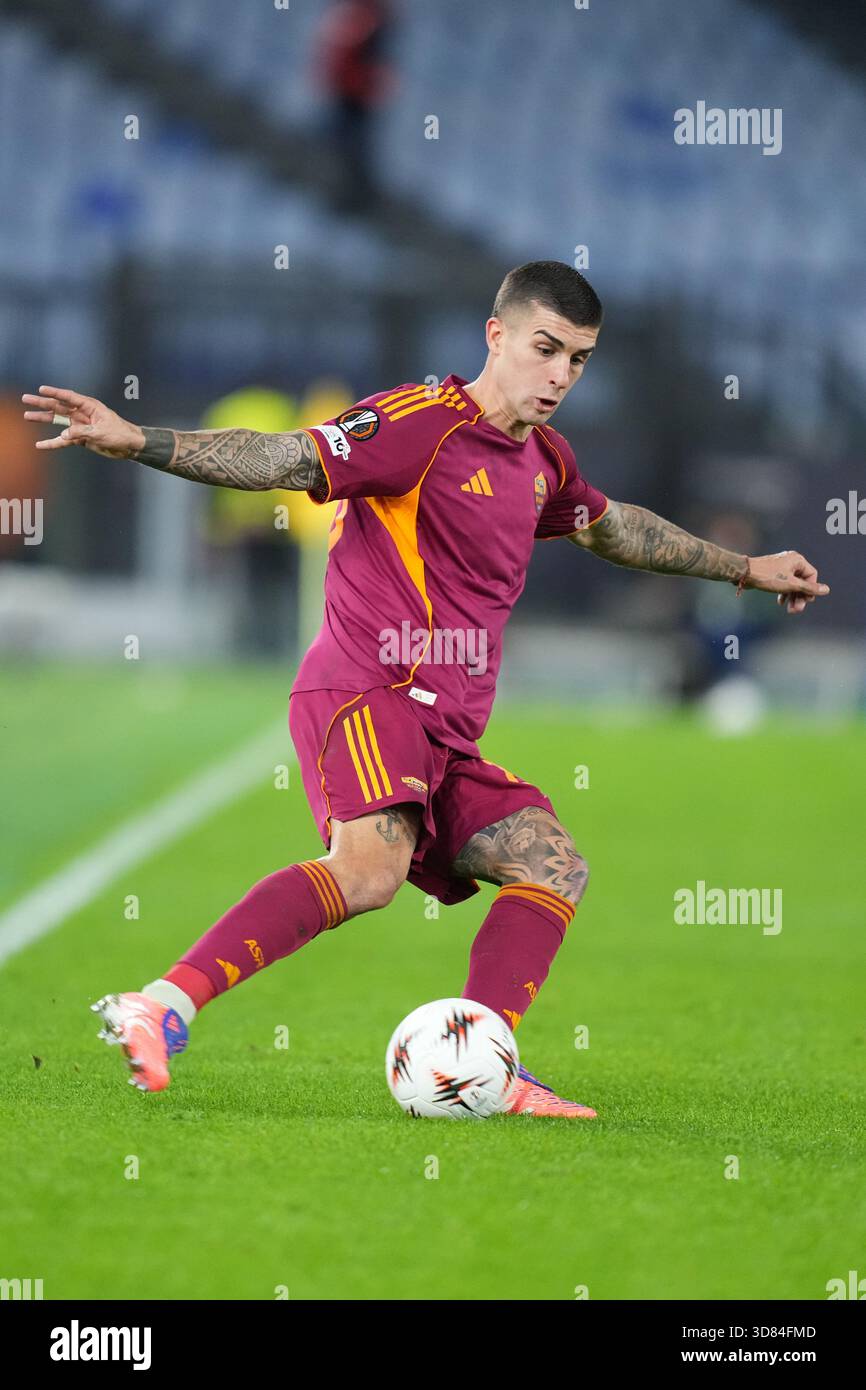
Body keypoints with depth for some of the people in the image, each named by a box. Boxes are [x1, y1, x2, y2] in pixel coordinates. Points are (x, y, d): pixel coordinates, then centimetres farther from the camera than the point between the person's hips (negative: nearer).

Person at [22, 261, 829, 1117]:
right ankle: (161, 1007, -39)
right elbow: (284, 460, -15)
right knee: (371, 867, -32)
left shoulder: (542, 459, 20)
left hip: (444, 739, 10)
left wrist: (742, 570, 50)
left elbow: (610, 528, 41)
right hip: (370, 693, -10)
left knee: (553, 867, 3)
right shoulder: (423, 422, -7)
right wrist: (136, 442, -28)